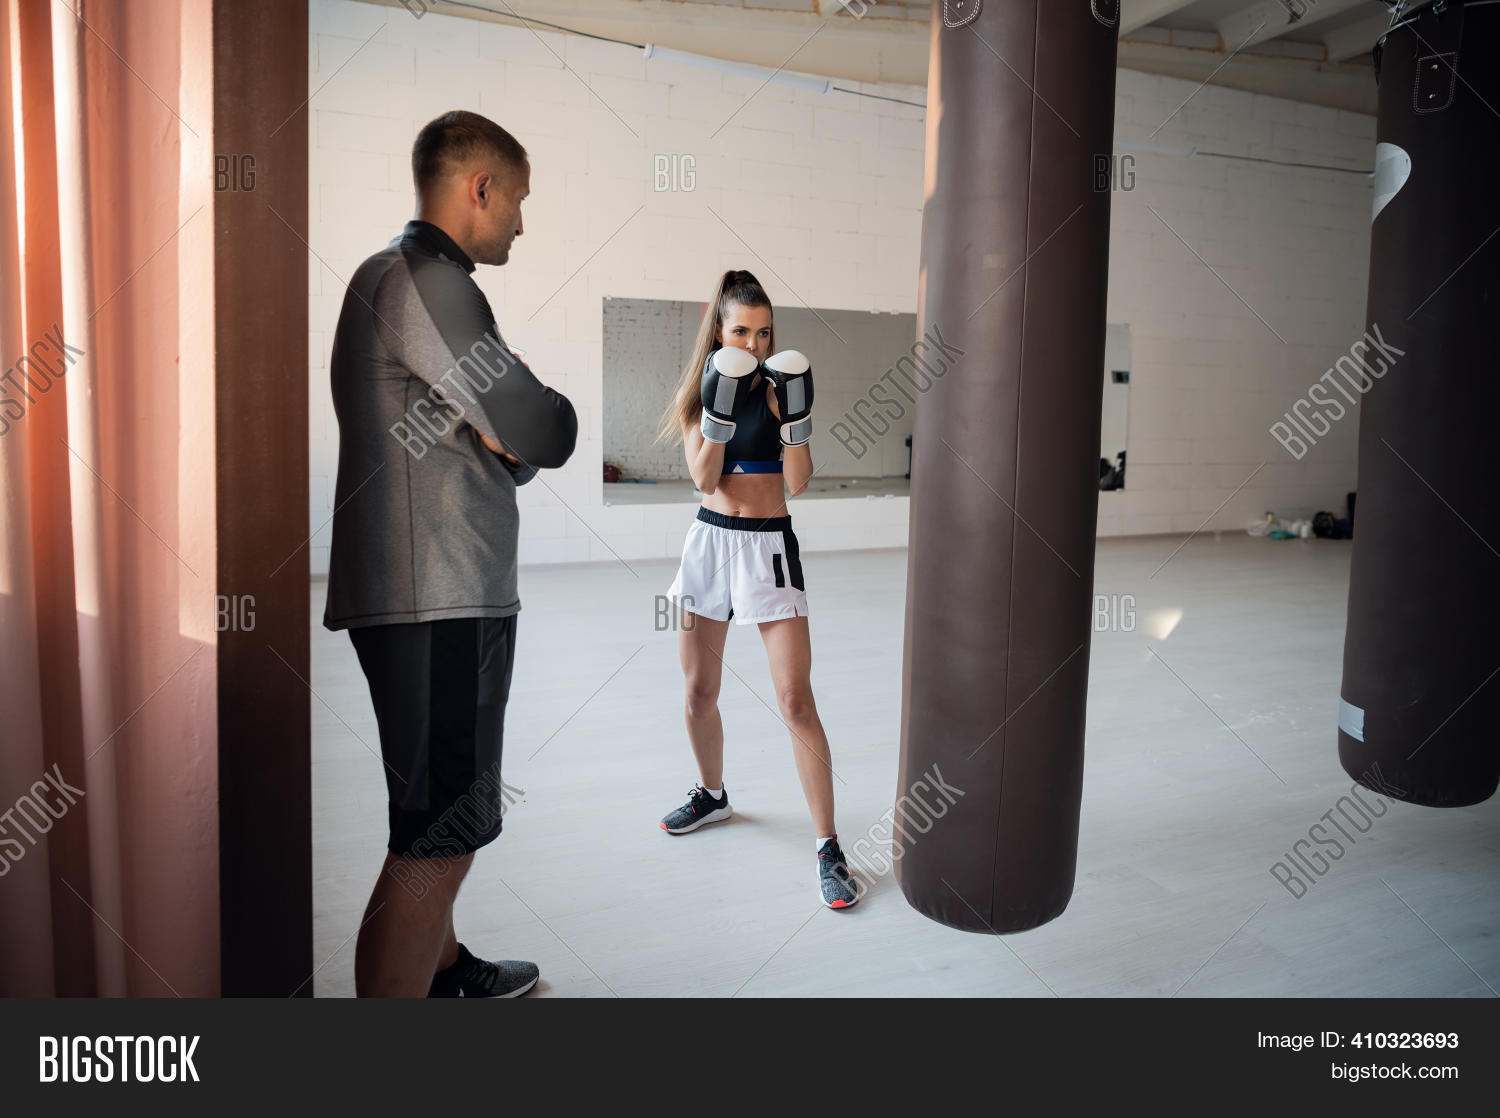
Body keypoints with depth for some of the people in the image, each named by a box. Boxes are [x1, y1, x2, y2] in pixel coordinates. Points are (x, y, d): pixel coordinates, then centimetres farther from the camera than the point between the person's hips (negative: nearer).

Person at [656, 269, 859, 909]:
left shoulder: (780, 385, -4)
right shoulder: (699, 390, 4)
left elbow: (798, 482, -10)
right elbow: (704, 478, -9)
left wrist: (795, 415, -22)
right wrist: (721, 409, -21)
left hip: (768, 545, -4)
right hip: (709, 539, 4)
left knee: (796, 702, -10)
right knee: (699, 693, 14)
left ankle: (828, 848, -2)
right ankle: (712, 795, 40)